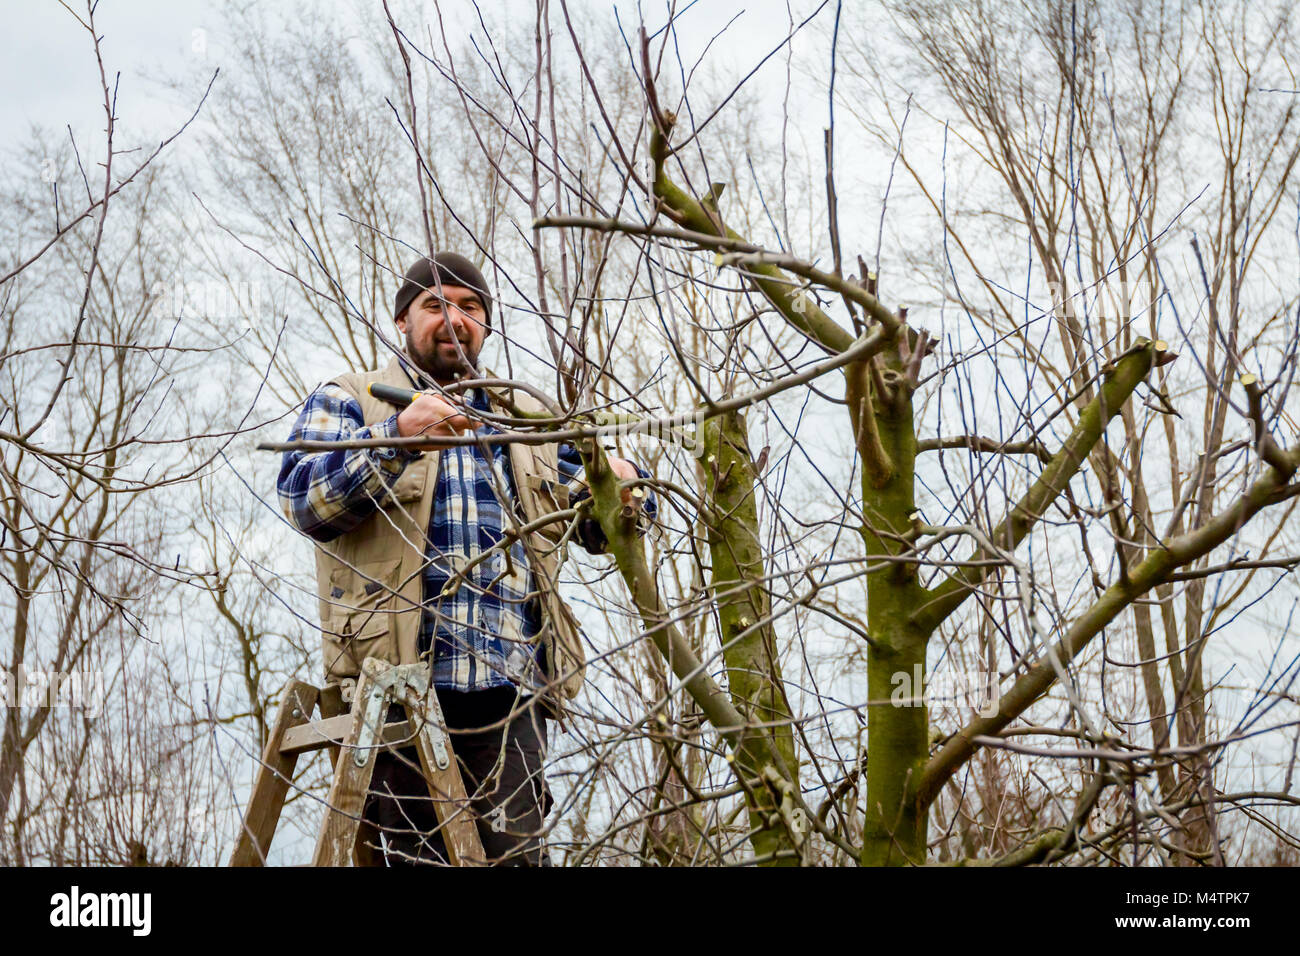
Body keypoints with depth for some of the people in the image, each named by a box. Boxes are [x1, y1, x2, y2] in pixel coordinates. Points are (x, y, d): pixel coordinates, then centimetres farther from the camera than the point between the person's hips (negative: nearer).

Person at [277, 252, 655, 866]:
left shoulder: (527, 418, 25)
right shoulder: (348, 400, 13)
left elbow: (599, 527, 24)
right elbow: (305, 500, -5)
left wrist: (620, 486, -1)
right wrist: (397, 436, -19)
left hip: (509, 686, 3)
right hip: (397, 679, -2)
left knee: (513, 852, -6)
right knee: (411, 854, -3)